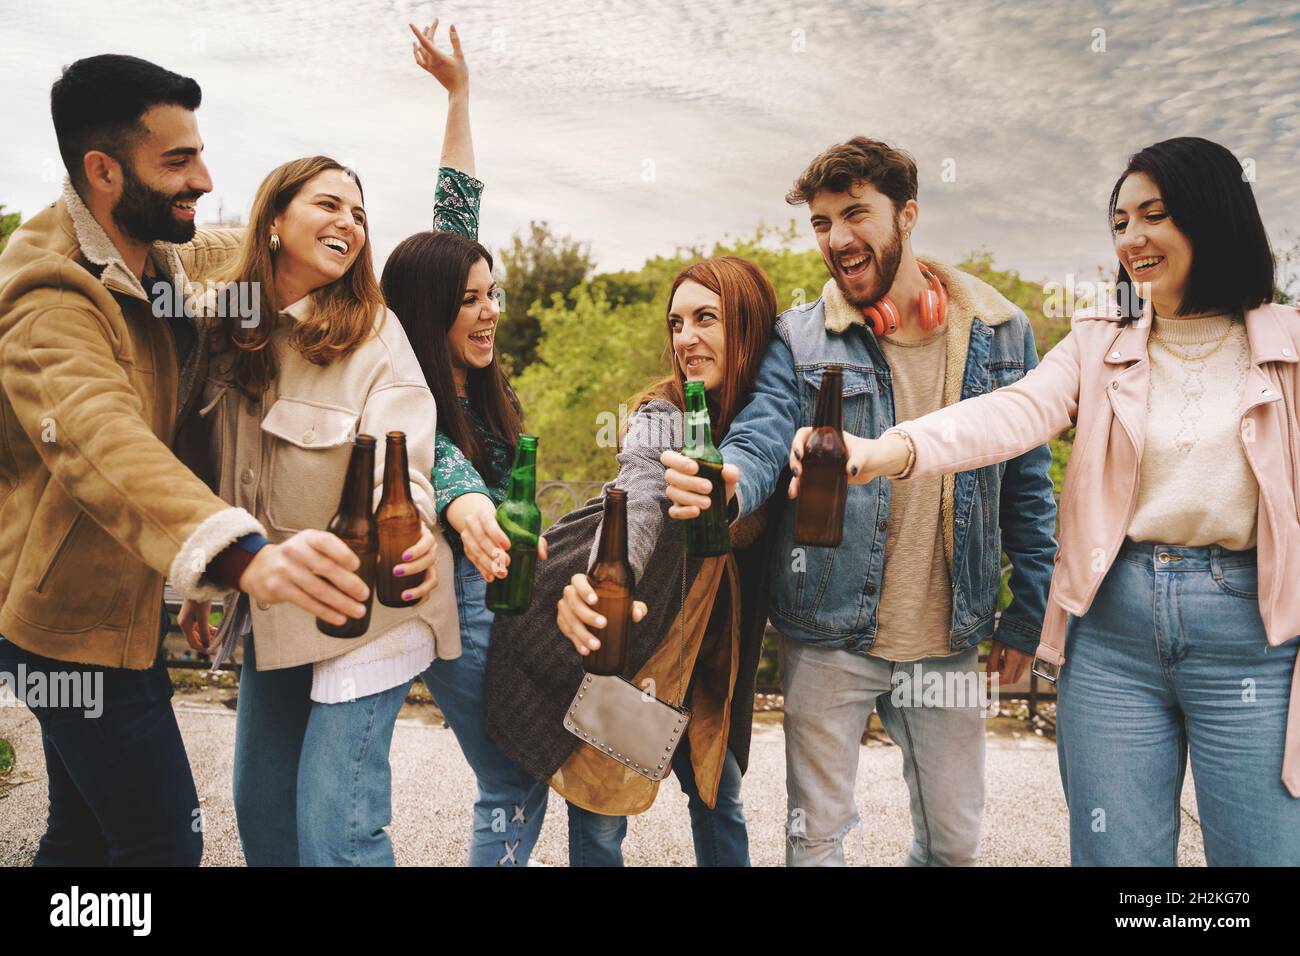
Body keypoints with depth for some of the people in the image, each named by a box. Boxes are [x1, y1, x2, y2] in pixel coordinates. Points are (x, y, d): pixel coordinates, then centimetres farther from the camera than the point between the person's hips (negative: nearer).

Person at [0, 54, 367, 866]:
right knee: (163, 840, -3)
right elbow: (100, 441, -47)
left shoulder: (160, 258, 4)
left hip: (123, 599, 9)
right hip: (73, 618, -9)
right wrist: (242, 556, -64)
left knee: (86, 829, 24)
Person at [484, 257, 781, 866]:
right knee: (601, 808, 2)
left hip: (705, 653, 5)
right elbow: (637, 507, -39)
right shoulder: (661, 419, -19)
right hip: (627, 632, -4)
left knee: (719, 798, 17)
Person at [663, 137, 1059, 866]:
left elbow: (1029, 485, 6)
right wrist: (725, 480, -40)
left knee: (955, 841, 18)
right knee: (816, 838, 11)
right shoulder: (802, 338, -3)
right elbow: (761, 438, -16)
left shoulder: (1000, 332, 2)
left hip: (950, 642, 2)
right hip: (829, 639, -1)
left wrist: (1028, 615, 5)